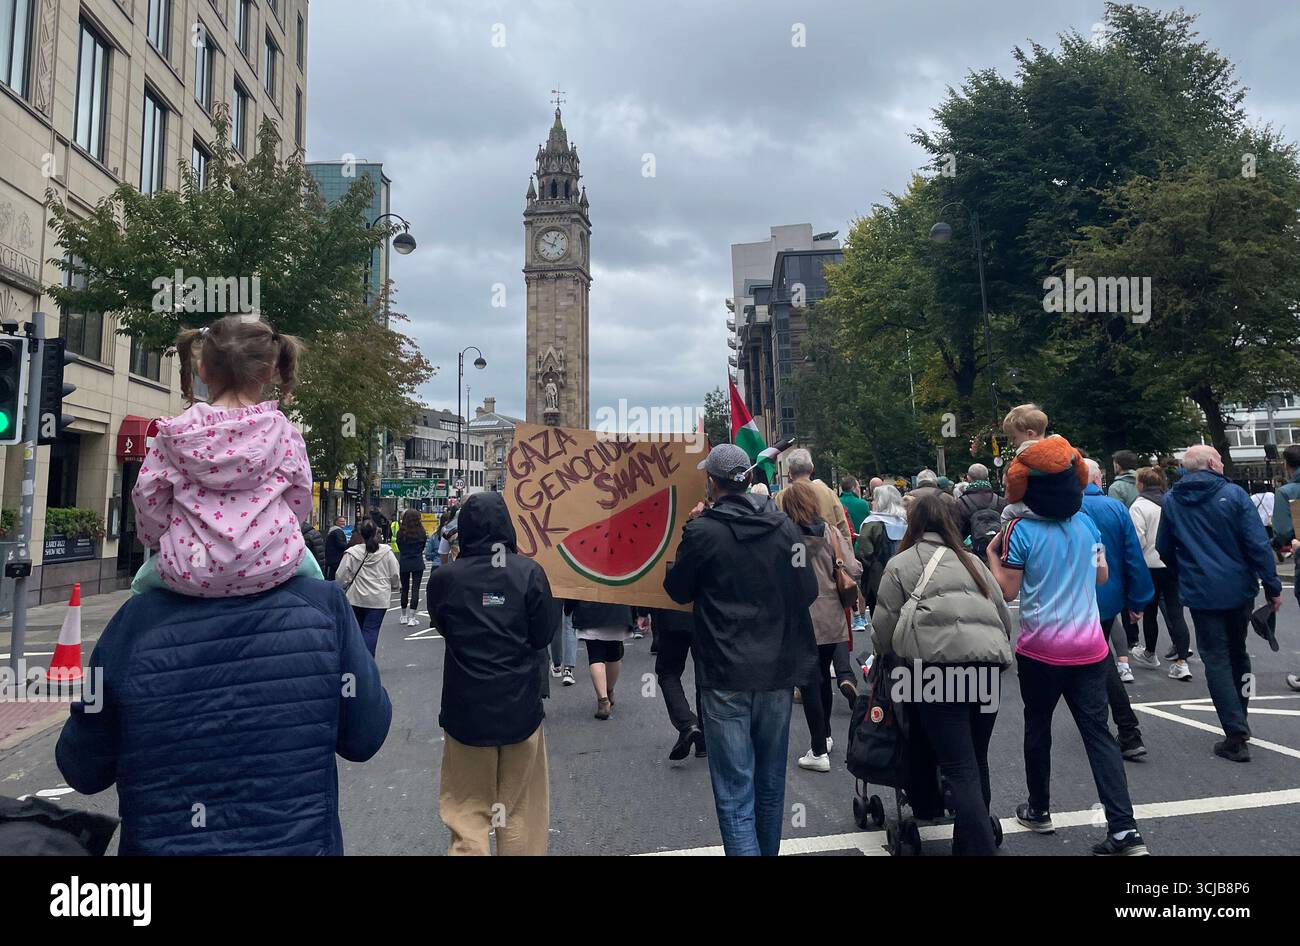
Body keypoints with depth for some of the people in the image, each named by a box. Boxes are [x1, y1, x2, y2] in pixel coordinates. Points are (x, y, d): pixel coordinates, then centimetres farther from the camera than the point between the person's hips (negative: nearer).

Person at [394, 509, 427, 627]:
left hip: (404, 563, 1)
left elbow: (399, 547, 3)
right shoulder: (421, 533, -10)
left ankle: (404, 616, 25)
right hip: (417, 564, -1)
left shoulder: (401, 533, -9)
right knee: (415, 589, 1)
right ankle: (412, 618, -2)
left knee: (405, 589, 14)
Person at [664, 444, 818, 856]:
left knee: (735, 793, 1)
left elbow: (678, 590, 1)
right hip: (778, 670, 5)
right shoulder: (784, 526, -2)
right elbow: (808, 591, 4)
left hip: (725, 675, -5)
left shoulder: (703, 532, -13)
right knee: (770, 783, 20)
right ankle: (768, 850, 37)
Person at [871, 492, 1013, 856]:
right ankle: (973, 838, 31)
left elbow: (884, 626, 6)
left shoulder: (900, 564, 11)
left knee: (960, 768, -4)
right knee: (977, 760, 18)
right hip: (990, 659, 5)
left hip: (940, 661, -5)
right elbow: (1004, 615, 23)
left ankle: (978, 847, -9)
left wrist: (883, 653, 27)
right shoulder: (970, 560, 25)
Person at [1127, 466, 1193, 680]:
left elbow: (1137, 540, -17)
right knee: (1175, 612, 4)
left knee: (1149, 612, 12)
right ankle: (1181, 661, -1)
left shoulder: (1139, 506, -12)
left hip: (1151, 565, -5)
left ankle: (1149, 654, 29)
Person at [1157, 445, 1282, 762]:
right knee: (1238, 653, 21)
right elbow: (1258, 544, -11)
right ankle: (1240, 719, 30)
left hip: (1201, 594, -1)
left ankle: (1236, 736, -1)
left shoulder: (1170, 501, -1)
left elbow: (1164, 549, 7)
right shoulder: (1233, 494, -8)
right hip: (1239, 590, 1)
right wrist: (1272, 587, -5)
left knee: (1217, 661, 4)